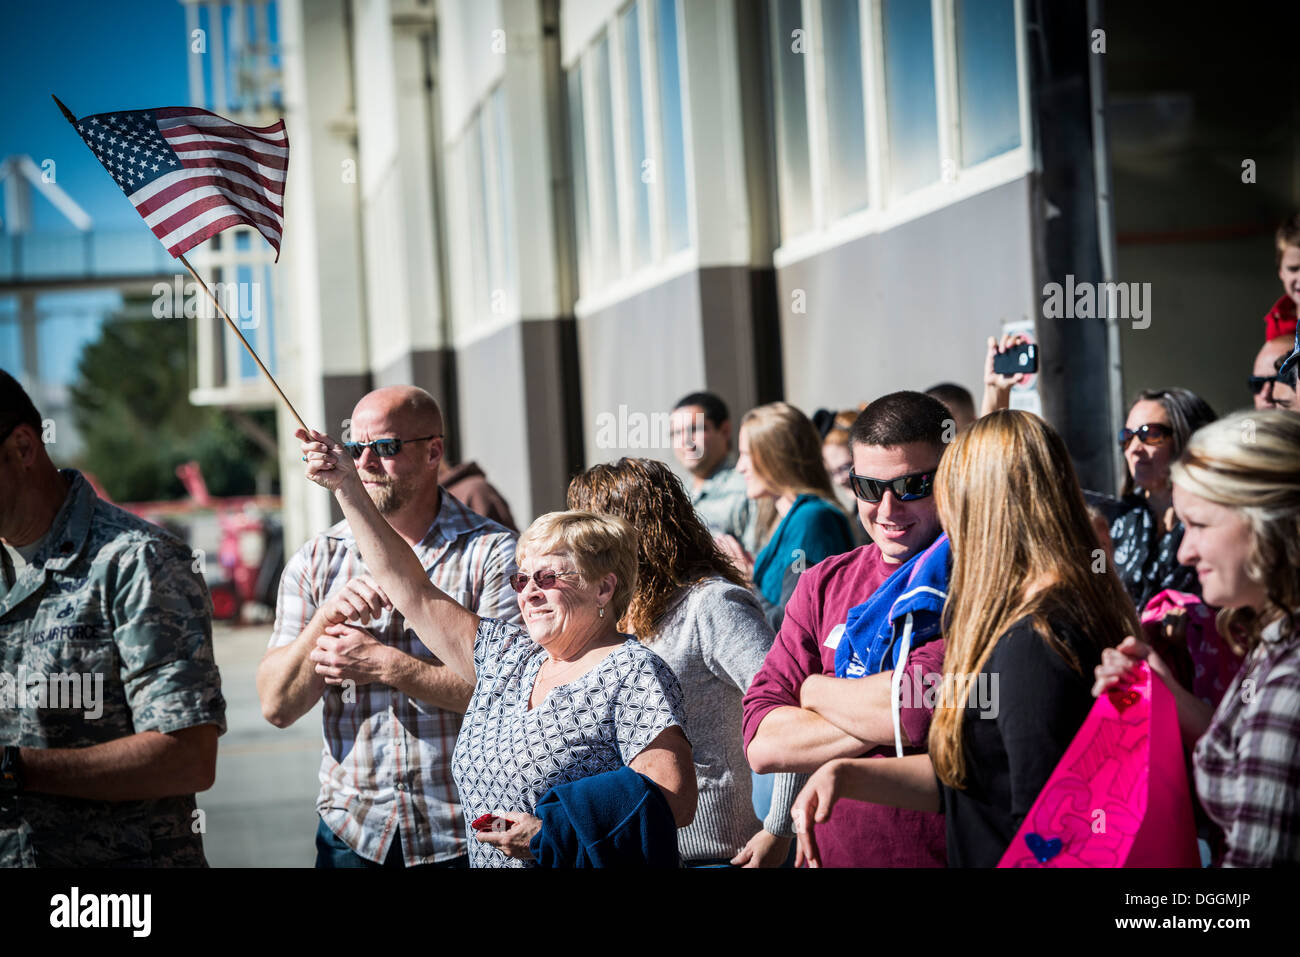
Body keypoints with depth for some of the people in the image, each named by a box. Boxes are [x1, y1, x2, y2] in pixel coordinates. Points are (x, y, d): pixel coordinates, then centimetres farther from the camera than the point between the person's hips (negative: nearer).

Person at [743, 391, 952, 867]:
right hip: (834, 853, 3)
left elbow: (923, 704, -19)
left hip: (948, 851, -3)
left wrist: (816, 691, -2)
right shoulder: (824, 585, 10)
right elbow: (762, 742, 2)